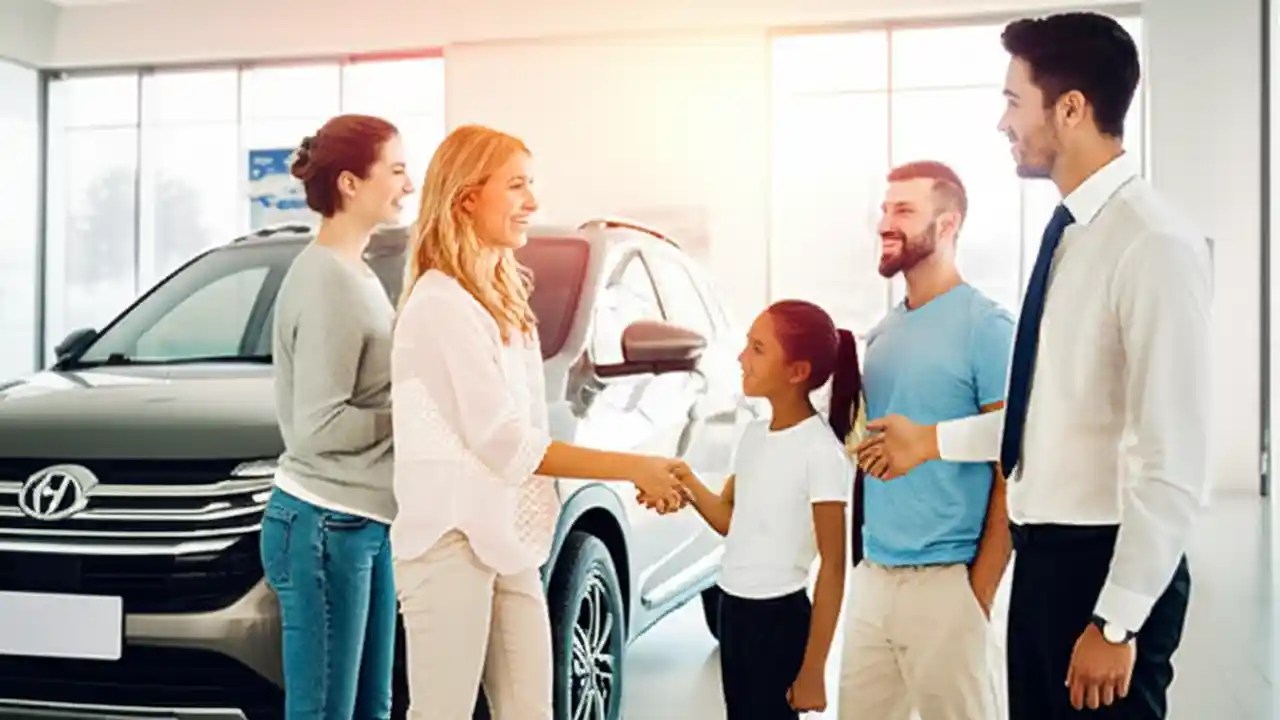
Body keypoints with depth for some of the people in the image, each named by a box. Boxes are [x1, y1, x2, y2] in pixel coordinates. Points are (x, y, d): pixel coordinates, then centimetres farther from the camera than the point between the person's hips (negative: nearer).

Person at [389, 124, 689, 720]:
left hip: (506, 539, 9)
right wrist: (633, 467, -16)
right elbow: (505, 443, -19)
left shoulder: (501, 300, 15)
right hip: (452, 539, -9)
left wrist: (638, 479, 3)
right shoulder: (442, 303, -14)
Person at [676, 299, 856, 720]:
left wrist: (813, 670, -17)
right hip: (733, 609, 8)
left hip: (779, 617, -8)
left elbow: (832, 568, -16)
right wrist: (688, 486, -5)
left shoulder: (820, 451, -17)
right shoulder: (754, 434, 6)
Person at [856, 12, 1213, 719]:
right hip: (1043, 553, 9)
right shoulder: (1070, 232, 8)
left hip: (1104, 560, -9)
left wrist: (1116, 621, -20)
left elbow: (1173, 463, -22)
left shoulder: (1155, 244, -20)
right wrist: (934, 440, 23)